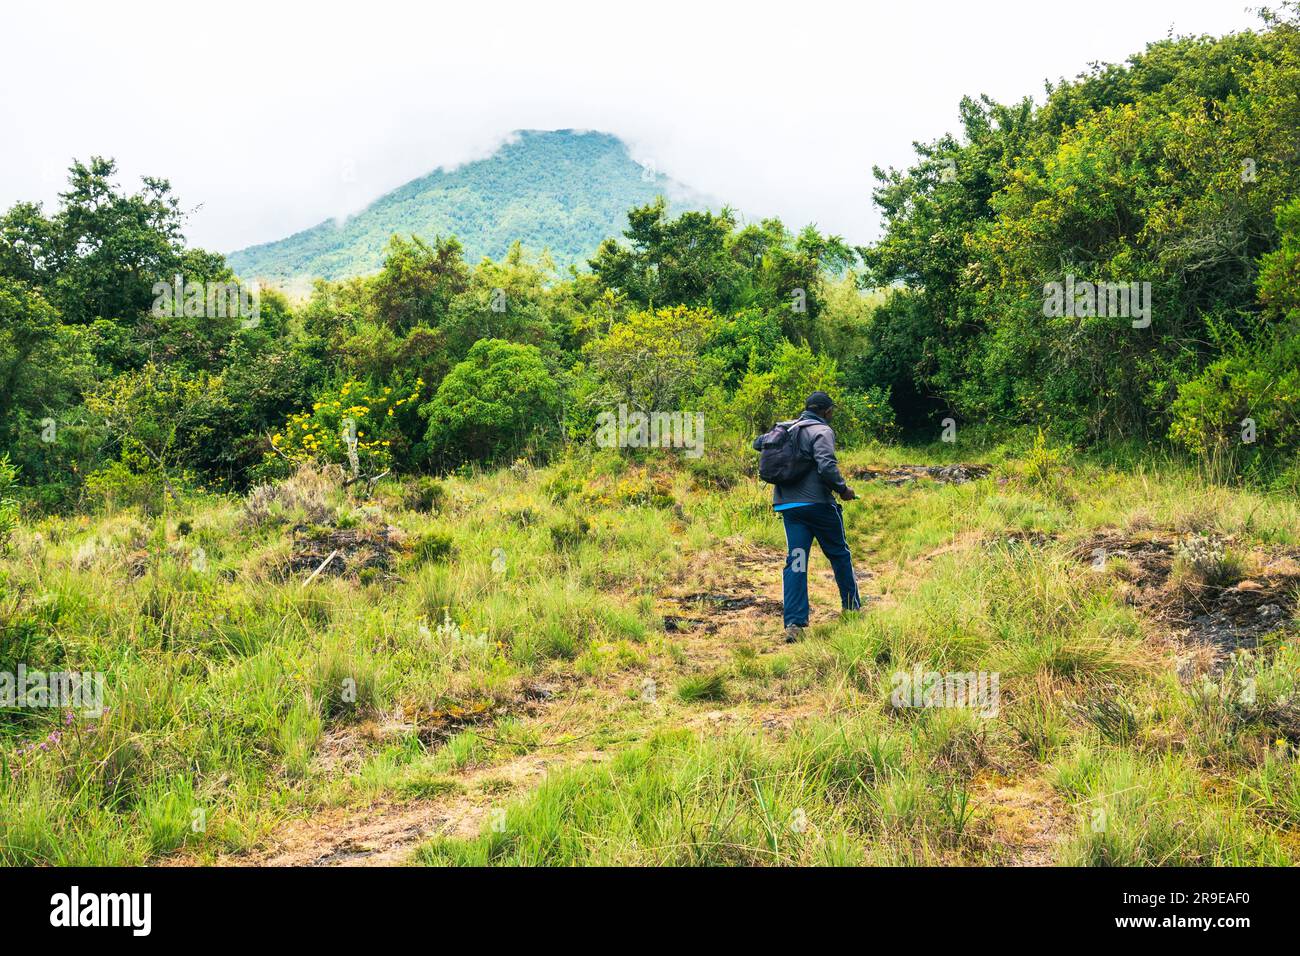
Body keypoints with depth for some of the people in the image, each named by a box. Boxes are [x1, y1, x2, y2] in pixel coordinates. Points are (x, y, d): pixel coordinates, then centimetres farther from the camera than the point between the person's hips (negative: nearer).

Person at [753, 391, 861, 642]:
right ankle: (852, 608, 27)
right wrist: (843, 489, -7)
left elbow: (758, 444, 24)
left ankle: (794, 623, -10)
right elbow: (826, 466, -22)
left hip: (788, 505, 5)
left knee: (795, 562, 1)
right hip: (818, 503, -5)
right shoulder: (822, 431, -8)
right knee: (839, 554, 14)